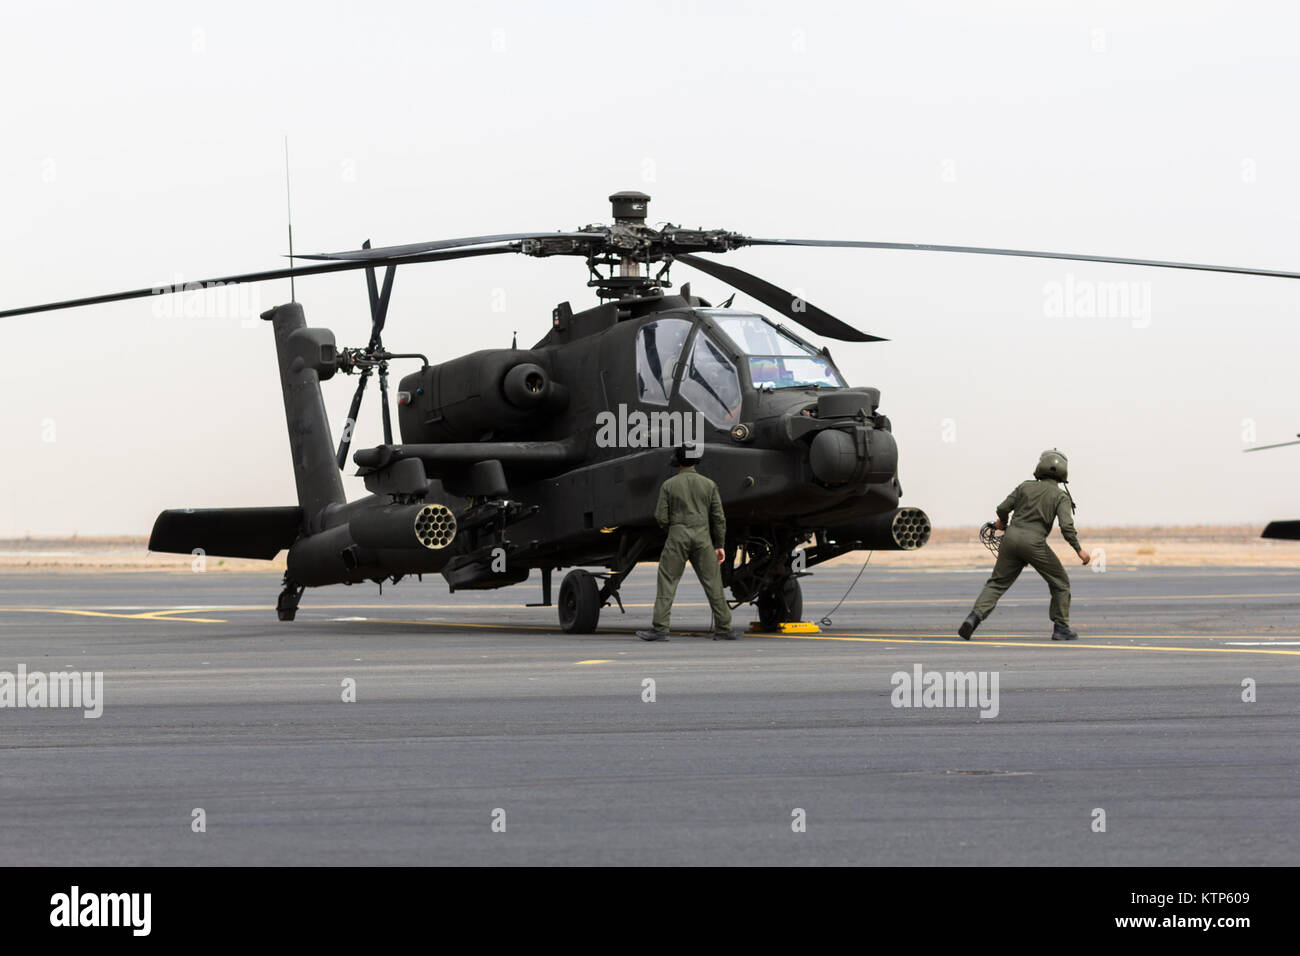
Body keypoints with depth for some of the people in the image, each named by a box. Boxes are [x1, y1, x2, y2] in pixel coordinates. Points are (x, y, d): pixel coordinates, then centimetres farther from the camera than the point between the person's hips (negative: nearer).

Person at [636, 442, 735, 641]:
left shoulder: (668, 485, 0)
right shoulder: (708, 485, 5)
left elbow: (661, 518, -3)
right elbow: (718, 518, 3)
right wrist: (719, 545, 9)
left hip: (677, 538, -2)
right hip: (702, 538, 2)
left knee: (667, 583, 1)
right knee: (713, 584, 6)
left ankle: (660, 629, -6)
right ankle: (723, 629, 8)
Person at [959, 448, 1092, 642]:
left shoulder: (1025, 486, 8)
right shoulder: (1061, 497, -1)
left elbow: (1003, 508, 7)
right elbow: (1067, 527, -12)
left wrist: (1002, 522, 29)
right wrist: (1079, 550, -2)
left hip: (1012, 537, 3)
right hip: (1034, 543, -3)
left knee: (997, 583, 10)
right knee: (1060, 583, 13)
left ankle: (975, 615, -10)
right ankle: (1061, 627, 12)